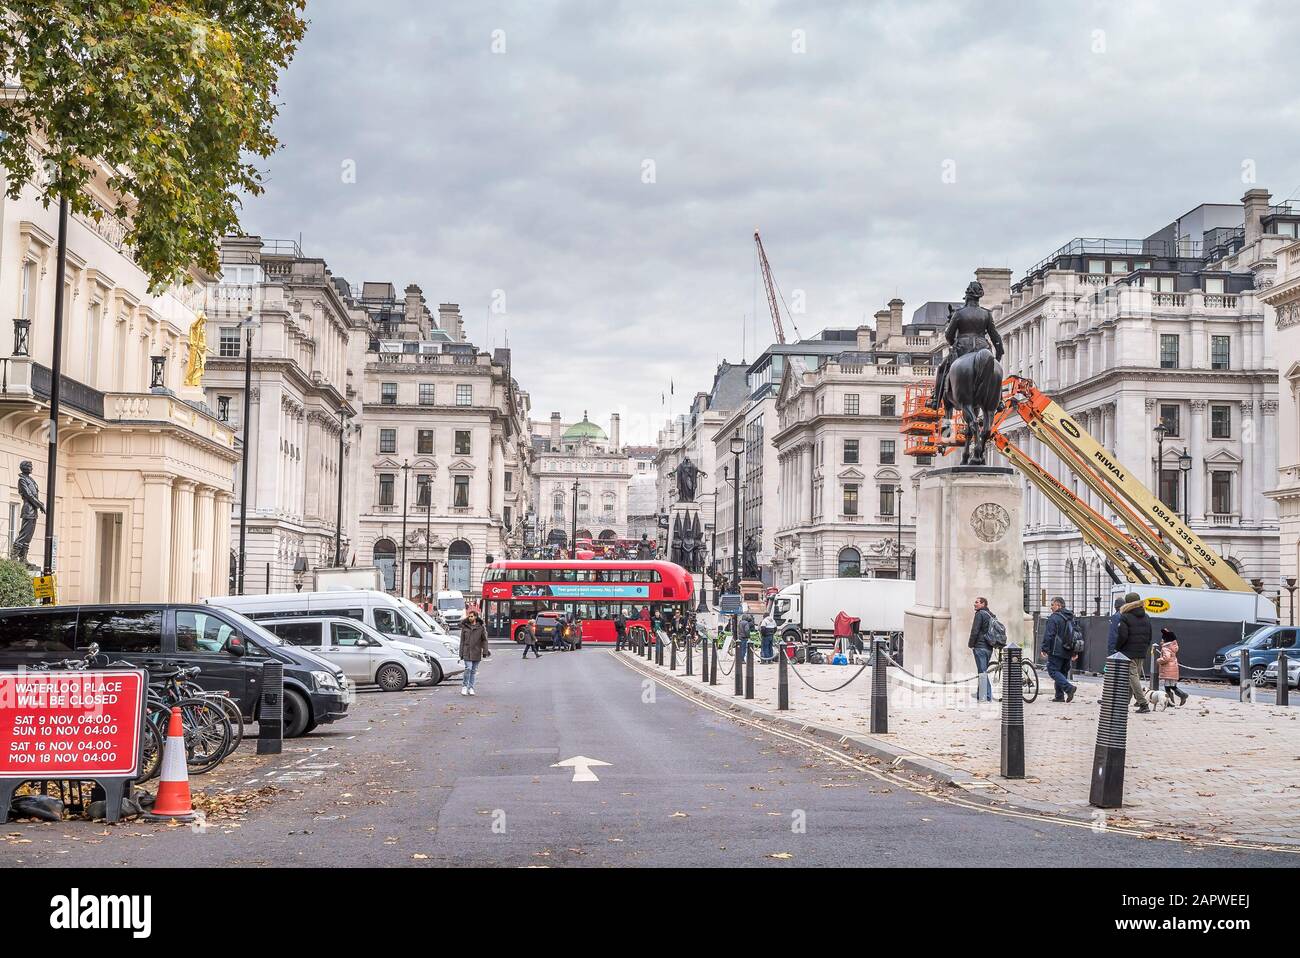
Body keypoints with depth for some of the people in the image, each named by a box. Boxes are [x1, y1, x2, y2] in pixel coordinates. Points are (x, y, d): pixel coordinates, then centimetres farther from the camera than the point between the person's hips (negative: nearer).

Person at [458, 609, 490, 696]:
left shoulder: (481, 627, 3)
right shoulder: (465, 627, 6)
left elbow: (484, 640, 5)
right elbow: (462, 641, 9)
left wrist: (485, 651, -4)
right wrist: (461, 653, 5)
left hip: (476, 652, 1)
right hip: (467, 652, -1)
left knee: (474, 670, 6)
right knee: (468, 668, -14)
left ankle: (471, 688, 14)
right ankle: (464, 686, -1)